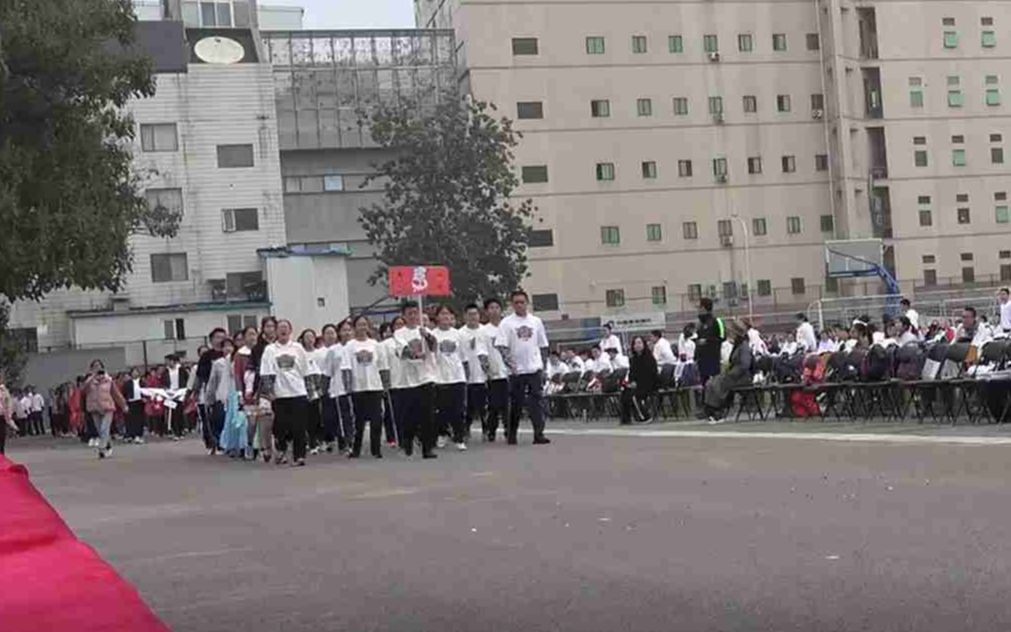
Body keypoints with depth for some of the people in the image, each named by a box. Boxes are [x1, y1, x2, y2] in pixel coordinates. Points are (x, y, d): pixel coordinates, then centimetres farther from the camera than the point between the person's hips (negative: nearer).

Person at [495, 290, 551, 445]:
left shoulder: (536, 321, 8)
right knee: (516, 404, 6)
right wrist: (510, 364, -19)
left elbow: (543, 346, 14)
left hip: (535, 368, 2)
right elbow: (501, 346, -9)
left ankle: (538, 434, -7)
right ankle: (511, 434, 19)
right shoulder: (506, 323, -3)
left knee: (537, 402, -6)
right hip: (516, 371, -2)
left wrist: (543, 365, 9)